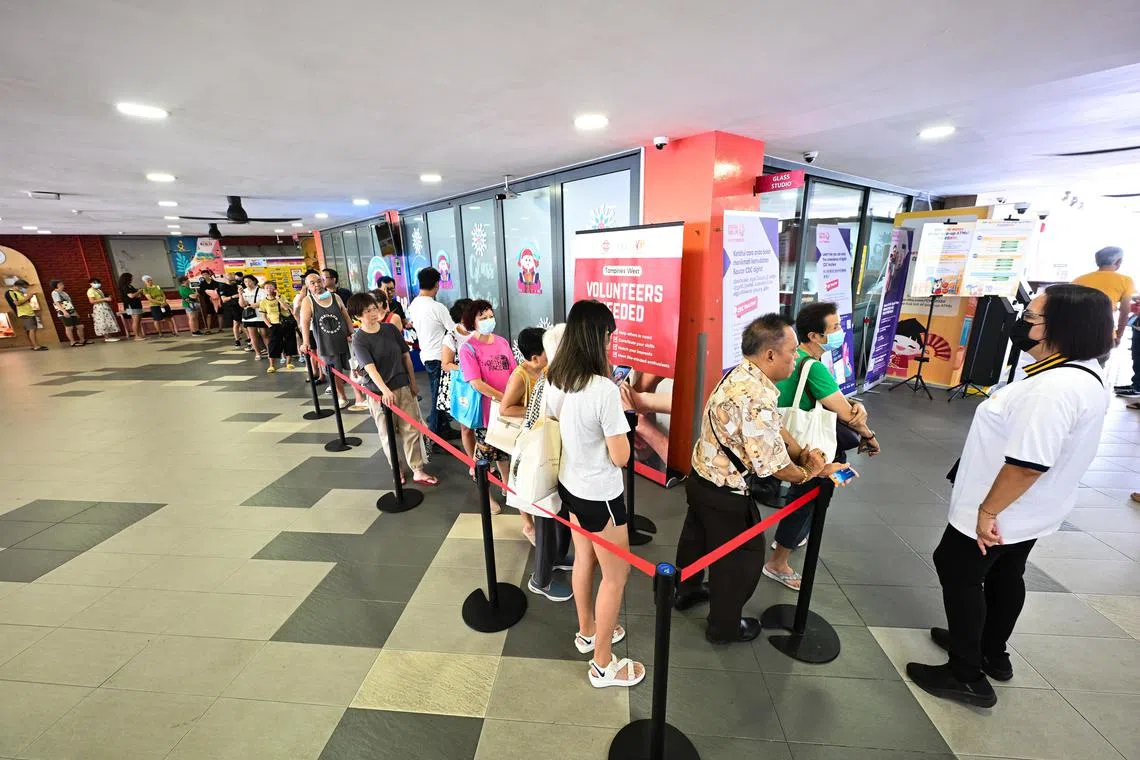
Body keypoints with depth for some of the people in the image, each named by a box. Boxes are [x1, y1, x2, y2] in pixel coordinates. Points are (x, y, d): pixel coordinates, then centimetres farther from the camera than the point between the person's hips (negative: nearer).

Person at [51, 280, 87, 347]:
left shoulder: (63, 292, 21)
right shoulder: (55, 293, -3)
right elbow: (57, 303, -15)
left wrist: (75, 311, 23)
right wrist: (64, 311, -27)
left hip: (72, 312, 8)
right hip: (64, 313, -8)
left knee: (80, 326, 6)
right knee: (69, 327, -8)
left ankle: (82, 340, 15)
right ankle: (73, 342, -6)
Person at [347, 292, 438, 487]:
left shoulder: (391, 328, 0)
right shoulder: (359, 340, -11)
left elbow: (406, 356, 6)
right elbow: (370, 368, -23)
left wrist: (413, 382, 8)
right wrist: (385, 390, -37)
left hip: (403, 387, 3)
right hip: (379, 393, -3)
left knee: (411, 430, 5)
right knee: (388, 434, 11)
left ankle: (418, 471, 15)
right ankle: (397, 469, 30)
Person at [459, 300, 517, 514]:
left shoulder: (502, 342, 2)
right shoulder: (468, 348, -13)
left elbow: (513, 372, 6)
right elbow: (477, 383, -20)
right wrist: (503, 398, -21)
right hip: (484, 409, -5)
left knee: (504, 451, 21)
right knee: (484, 454, 10)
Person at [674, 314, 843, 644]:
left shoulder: (741, 376, -2)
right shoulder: (757, 398, -32)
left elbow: (772, 432, 7)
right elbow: (771, 463, -24)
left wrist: (803, 452, -5)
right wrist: (807, 474, -5)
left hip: (701, 478, 9)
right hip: (725, 493, -9)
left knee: (696, 538, 28)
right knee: (741, 557, 14)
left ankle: (686, 591, 53)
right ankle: (724, 627, 36)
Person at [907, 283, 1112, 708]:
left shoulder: (1054, 388, -31)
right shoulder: (1082, 374, 3)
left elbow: (1028, 464, -32)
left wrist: (987, 511, -23)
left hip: (1001, 514, -10)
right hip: (1029, 512, 10)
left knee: (959, 577, 7)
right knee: (1004, 577, 24)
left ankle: (967, 677, 22)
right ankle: (993, 655, 45)